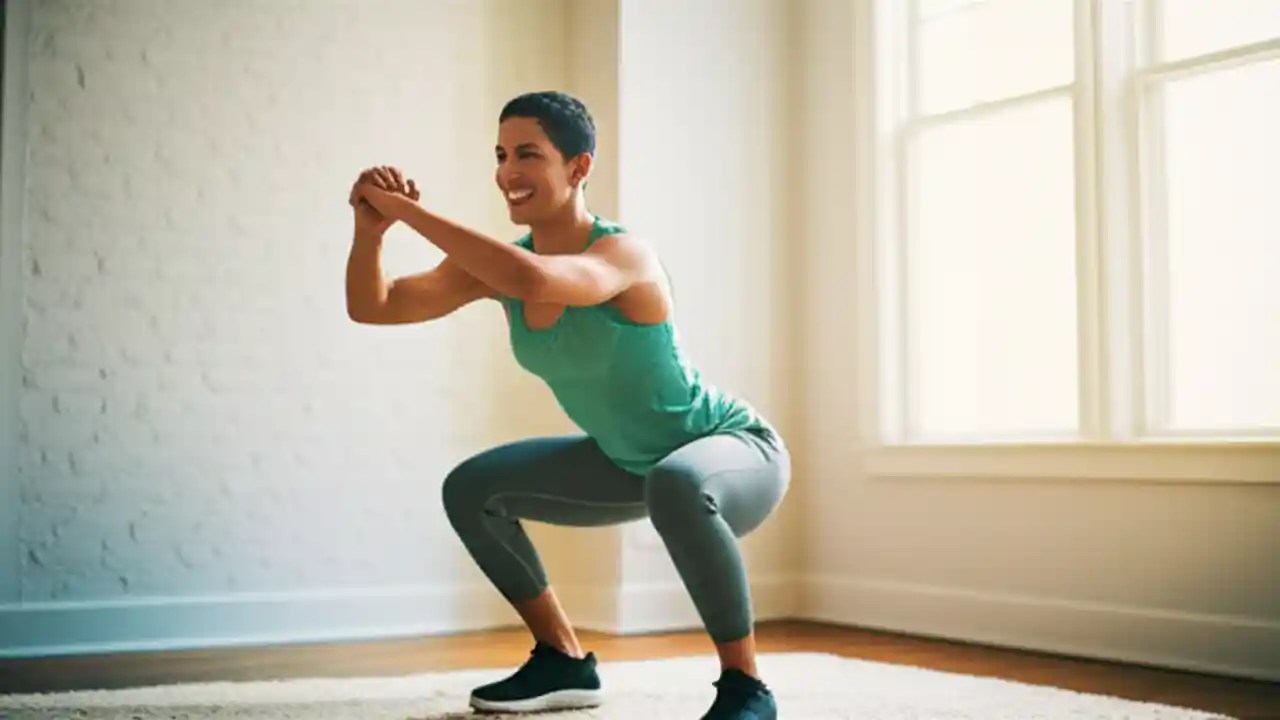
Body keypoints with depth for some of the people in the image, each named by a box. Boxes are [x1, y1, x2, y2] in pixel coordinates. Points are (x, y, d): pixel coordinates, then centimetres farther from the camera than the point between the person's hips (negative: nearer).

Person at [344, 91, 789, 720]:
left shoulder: (625, 253, -29)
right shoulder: (501, 265, -8)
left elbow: (532, 278, -51)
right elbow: (371, 307, -8)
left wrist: (409, 210, -43)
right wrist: (370, 229, -28)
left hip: (737, 451, -8)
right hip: (630, 464, 8)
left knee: (675, 485, -42)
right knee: (471, 490, 6)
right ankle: (565, 662, 18)